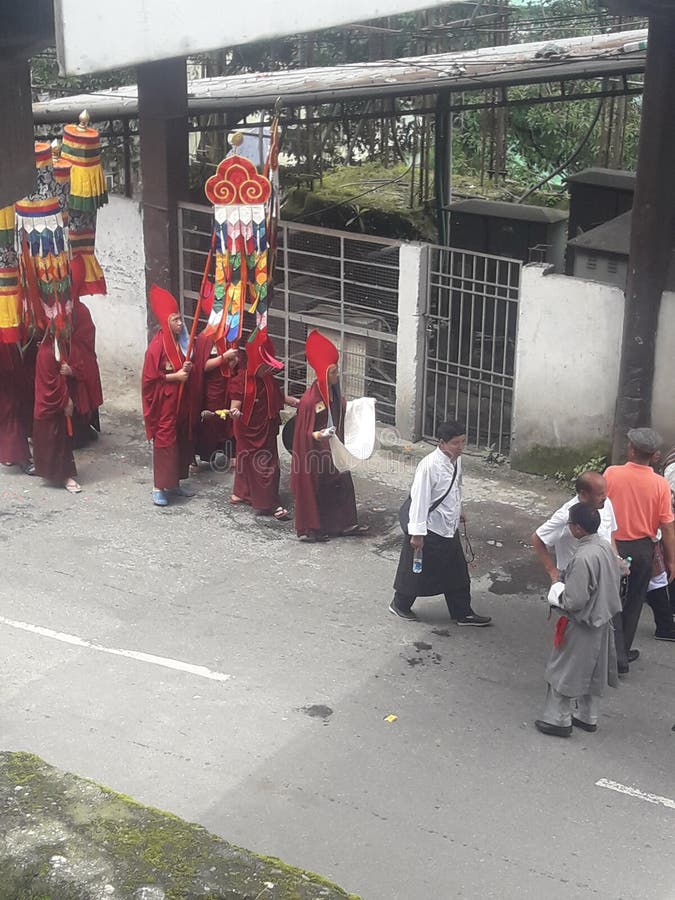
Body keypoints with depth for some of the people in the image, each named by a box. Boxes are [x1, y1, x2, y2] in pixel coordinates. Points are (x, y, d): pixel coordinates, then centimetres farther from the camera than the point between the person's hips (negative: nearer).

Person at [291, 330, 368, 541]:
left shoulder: (333, 392, 0)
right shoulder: (310, 400, -25)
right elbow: (305, 432, -21)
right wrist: (319, 435, -37)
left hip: (334, 448, 8)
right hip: (316, 452, -8)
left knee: (342, 483, 15)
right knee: (316, 489, 5)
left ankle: (345, 524, 29)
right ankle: (311, 529, 21)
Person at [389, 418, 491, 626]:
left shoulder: (457, 461, 0)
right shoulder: (429, 466, -26)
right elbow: (419, 499, -24)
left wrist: (458, 511, 29)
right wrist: (417, 533, -23)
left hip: (449, 529, 8)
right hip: (429, 530, -8)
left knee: (457, 572, 14)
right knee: (417, 571, 11)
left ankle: (463, 613, 27)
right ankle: (400, 604, 33)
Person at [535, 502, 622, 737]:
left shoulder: (583, 558, -30)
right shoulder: (605, 547, -4)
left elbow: (574, 600, -28)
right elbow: (613, 582, 10)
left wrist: (559, 596, -7)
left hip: (581, 625, -9)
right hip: (601, 621, 9)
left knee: (563, 671, 8)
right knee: (590, 671, 21)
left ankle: (558, 719, 18)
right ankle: (587, 717, 33)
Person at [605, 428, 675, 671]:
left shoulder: (612, 473, -14)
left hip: (613, 545, -1)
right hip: (643, 548, 1)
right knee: (634, 601, 18)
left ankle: (617, 655, 1)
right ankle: (623, 651, 30)